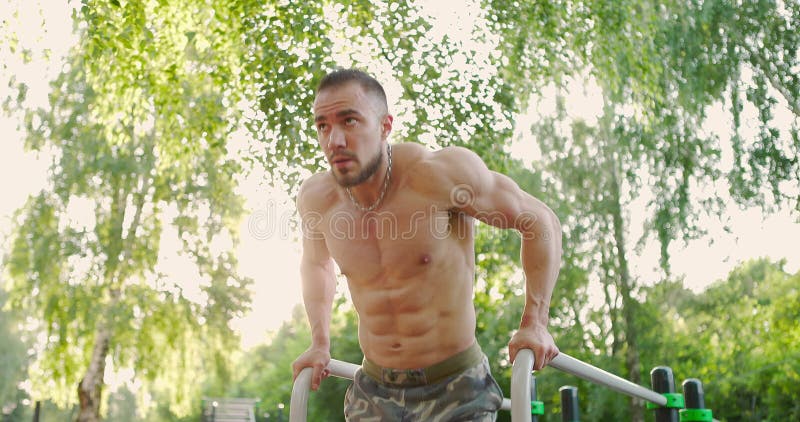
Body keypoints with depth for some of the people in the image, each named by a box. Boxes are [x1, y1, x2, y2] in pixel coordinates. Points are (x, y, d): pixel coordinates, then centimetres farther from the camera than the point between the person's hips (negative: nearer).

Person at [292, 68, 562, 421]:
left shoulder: (438, 173, -19)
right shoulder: (316, 198, -5)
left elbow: (540, 221, -7)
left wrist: (534, 323, -11)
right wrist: (320, 343, 11)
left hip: (454, 391, -4)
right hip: (373, 393, 4)